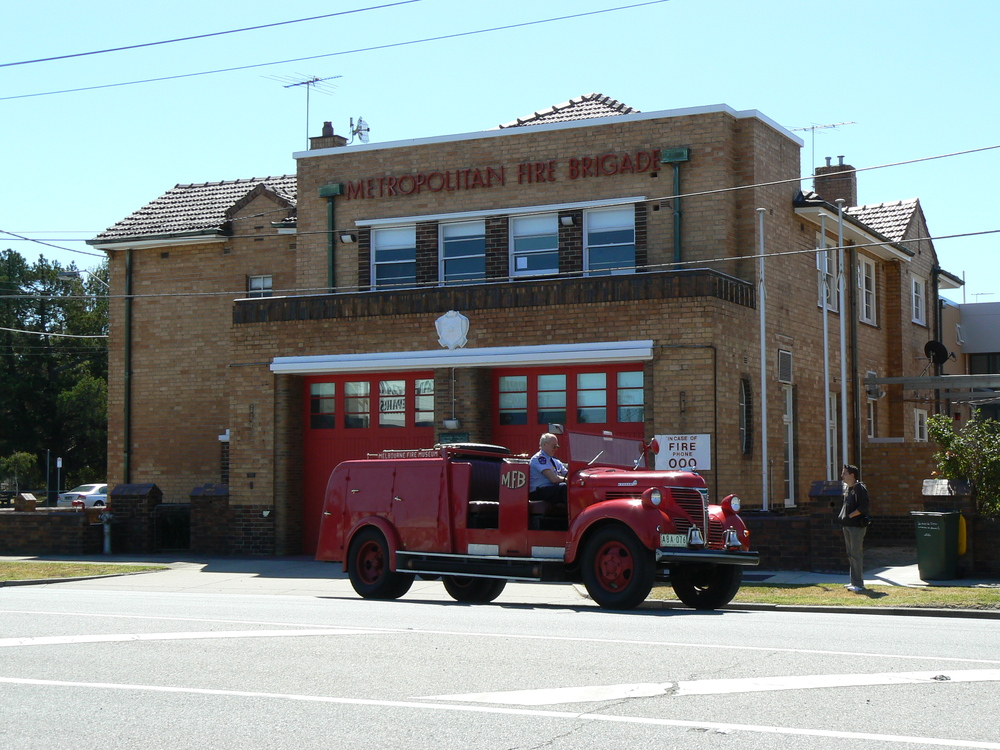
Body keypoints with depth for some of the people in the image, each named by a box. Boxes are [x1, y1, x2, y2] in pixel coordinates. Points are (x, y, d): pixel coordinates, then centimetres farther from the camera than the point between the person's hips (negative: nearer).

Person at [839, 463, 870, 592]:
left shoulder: (859, 488, -13)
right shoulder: (846, 488, 15)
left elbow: (863, 507, -19)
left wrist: (849, 515, -16)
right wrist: (843, 516, 11)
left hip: (857, 525, -10)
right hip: (847, 525, 10)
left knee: (856, 555, -9)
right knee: (851, 555, 13)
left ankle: (858, 584, -7)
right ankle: (855, 581, 20)